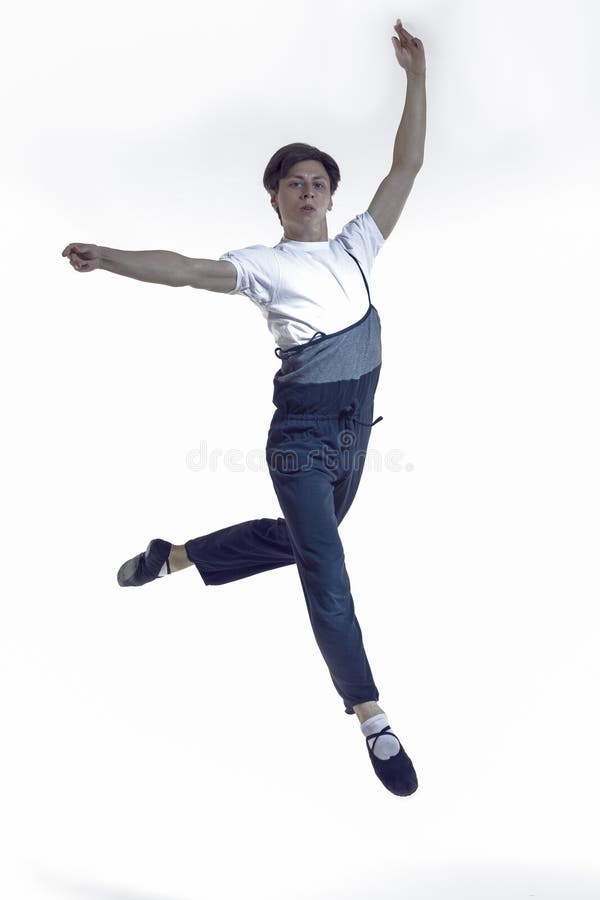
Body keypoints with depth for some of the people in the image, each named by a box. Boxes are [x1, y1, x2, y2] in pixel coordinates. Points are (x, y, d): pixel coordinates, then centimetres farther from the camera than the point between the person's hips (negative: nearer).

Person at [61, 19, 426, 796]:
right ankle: (372, 719, -3)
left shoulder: (355, 247, 8)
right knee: (325, 572, -10)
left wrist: (416, 77, 0)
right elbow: (188, 270, -20)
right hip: (301, 435, -6)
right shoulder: (264, 265, -5)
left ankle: (176, 556, 44)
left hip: (354, 431, 7)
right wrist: (108, 257, -33)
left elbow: (407, 166, 5)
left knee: (293, 540, 24)